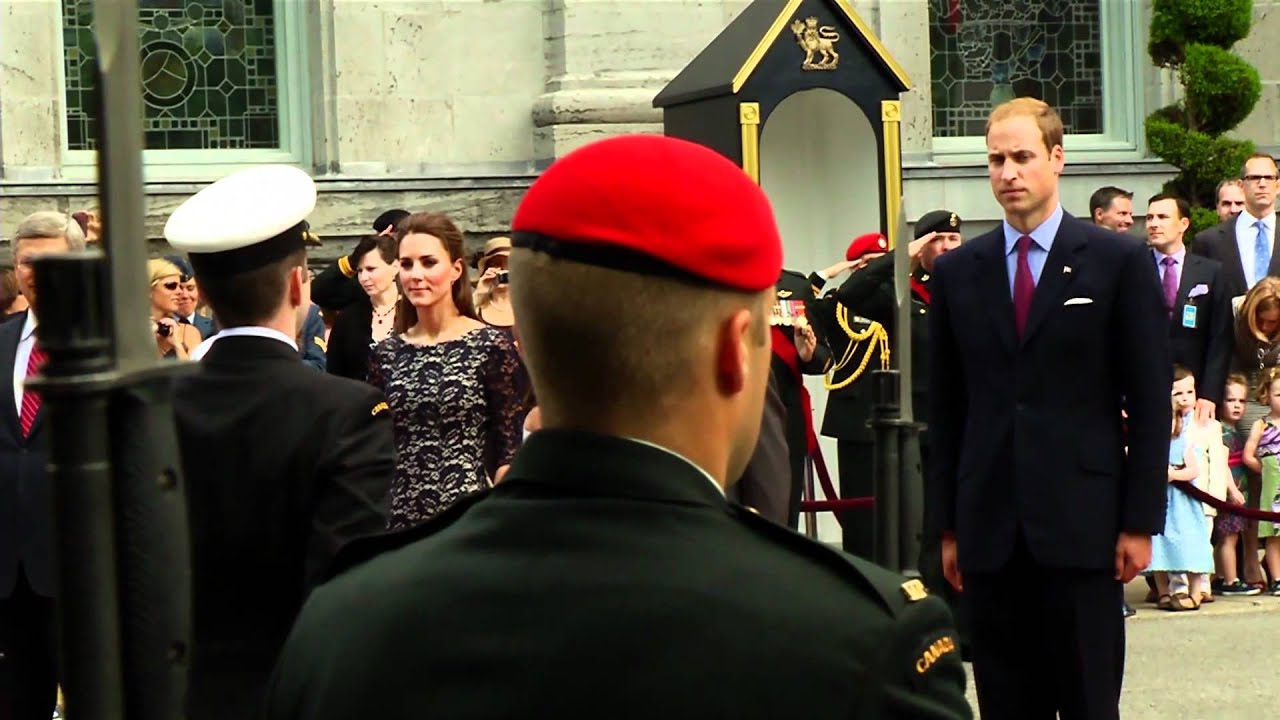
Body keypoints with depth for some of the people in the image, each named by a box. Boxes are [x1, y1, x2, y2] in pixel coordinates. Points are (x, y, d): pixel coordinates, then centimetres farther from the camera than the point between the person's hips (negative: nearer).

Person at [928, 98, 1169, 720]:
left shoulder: (1121, 261, 2)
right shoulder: (955, 272, 10)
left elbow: (1150, 401, 0)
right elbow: (945, 409, 11)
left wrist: (1141, 521, -4)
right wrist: (946, 526, 7)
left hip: (1082, 524, -3)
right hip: (990, 531, 3)